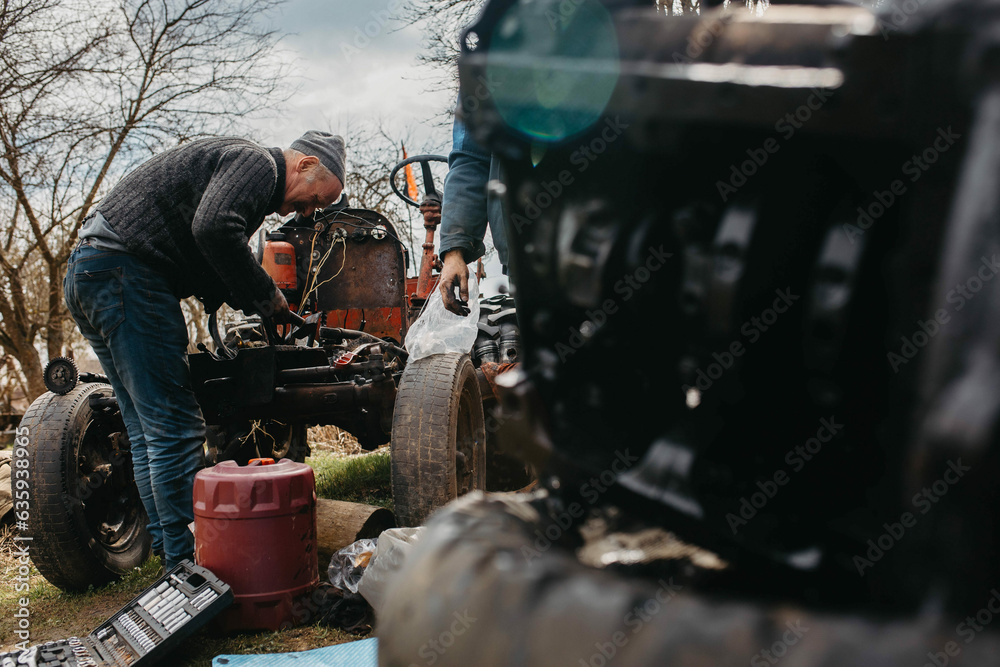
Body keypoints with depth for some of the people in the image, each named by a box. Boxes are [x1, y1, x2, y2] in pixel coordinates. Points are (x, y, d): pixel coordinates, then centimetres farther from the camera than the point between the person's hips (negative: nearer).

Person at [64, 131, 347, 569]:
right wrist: (266, 295, -14)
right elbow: (212, 229, -26)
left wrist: (259, 303, 7)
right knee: (175, 429, -8)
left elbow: (206, 270, 22)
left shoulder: (236, 164, 25)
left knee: (149, 433, 12)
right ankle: (188, 562, -4)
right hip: (125, 270, -11)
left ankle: (169, 549, 18)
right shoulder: (255, 162, -7)